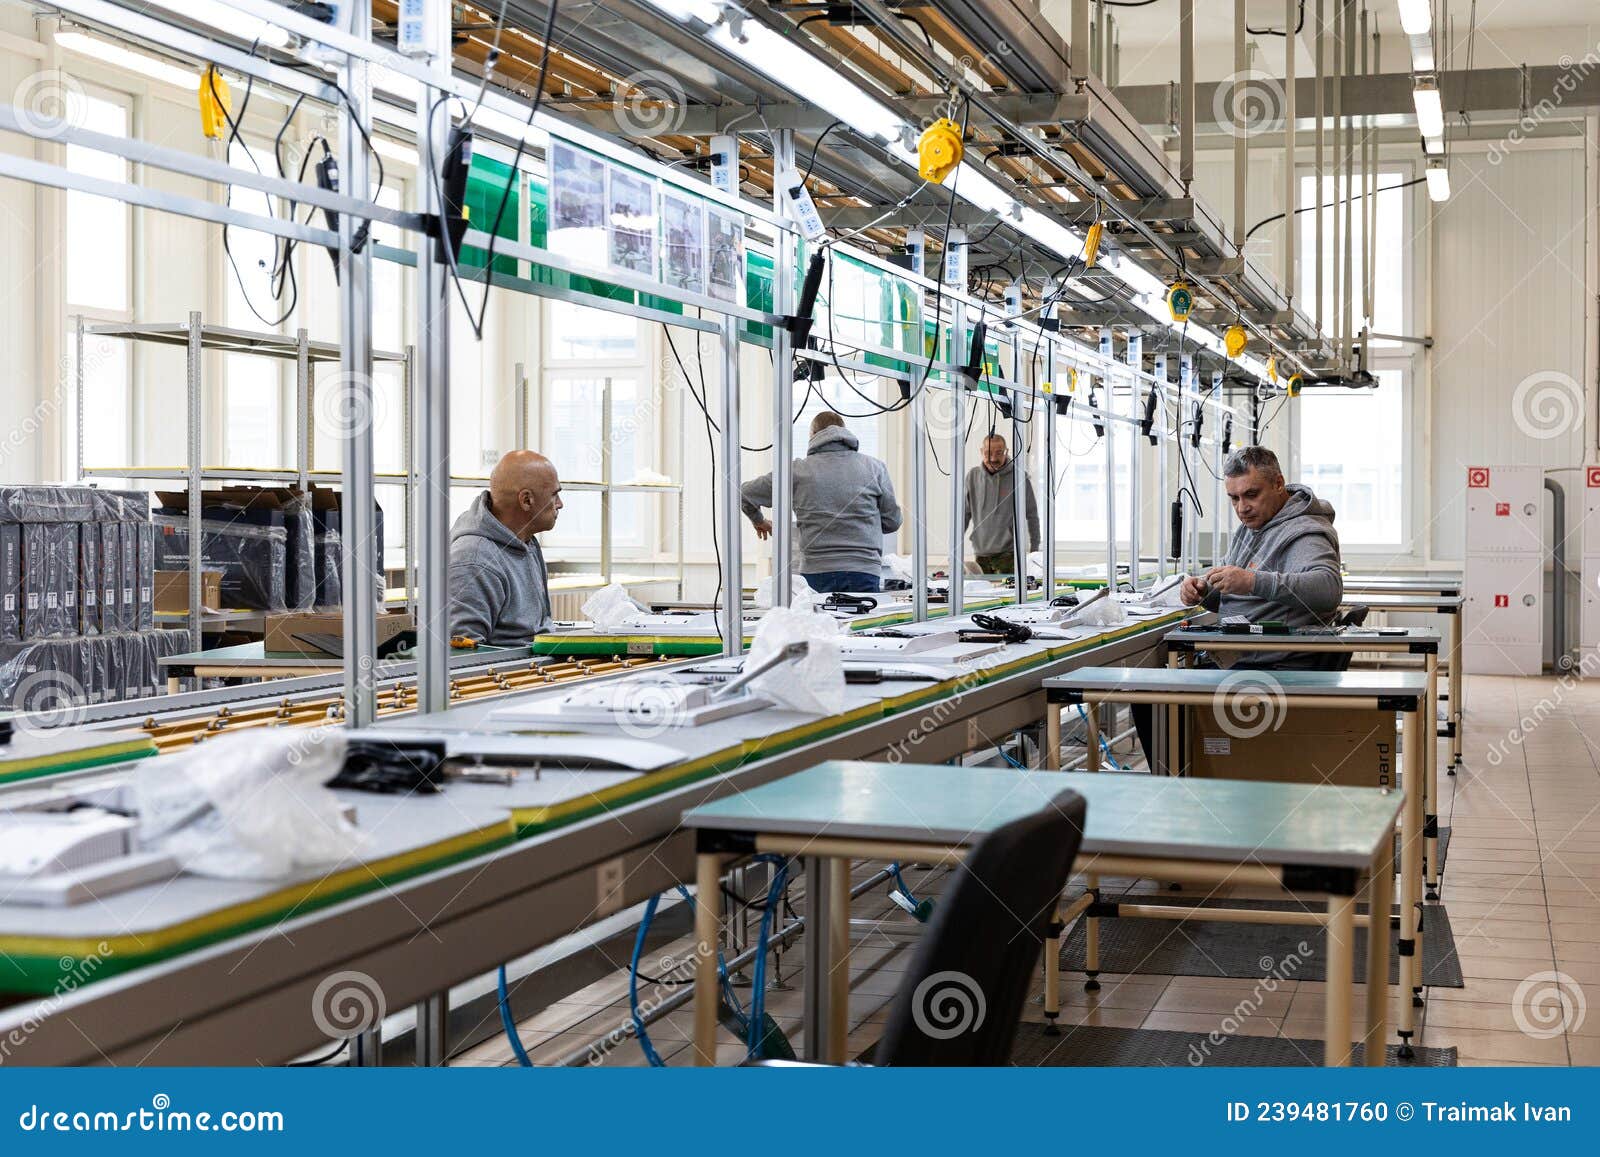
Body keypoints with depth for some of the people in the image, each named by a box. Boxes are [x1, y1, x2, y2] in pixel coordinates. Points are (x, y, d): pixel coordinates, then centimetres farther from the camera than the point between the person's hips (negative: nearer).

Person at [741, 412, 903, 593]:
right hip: (864, 571, 0)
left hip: (814, 572, 0)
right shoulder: (875, 468, 8)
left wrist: (759, 521, 33)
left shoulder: (797, 470, 6)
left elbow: (746, 494, 13)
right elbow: (892, 520, 11)